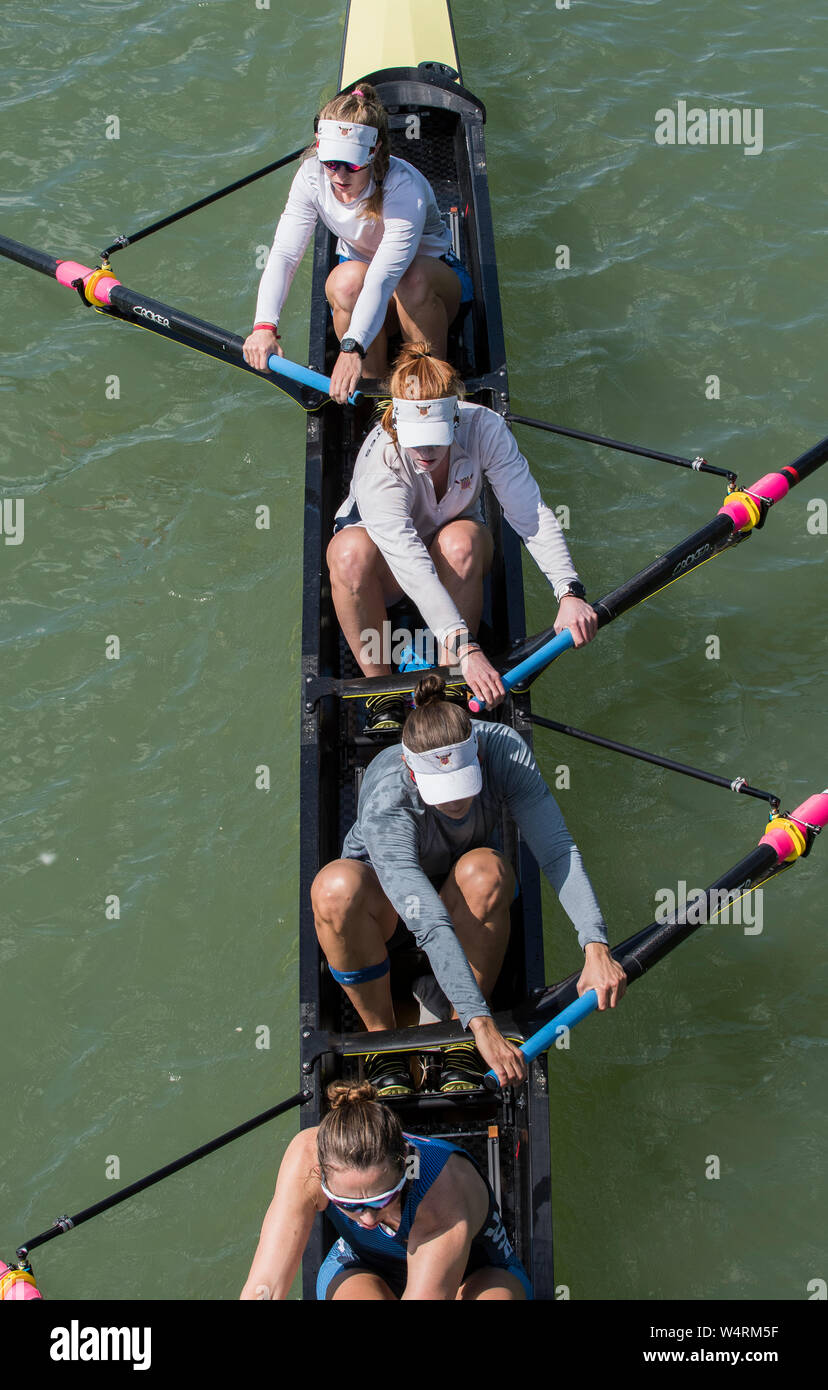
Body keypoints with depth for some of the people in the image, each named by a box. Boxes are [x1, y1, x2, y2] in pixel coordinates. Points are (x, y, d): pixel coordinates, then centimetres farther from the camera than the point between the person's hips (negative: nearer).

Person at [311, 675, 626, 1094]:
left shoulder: (503, 749, -28)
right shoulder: (384, 803, -37)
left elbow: (557, 849, -32)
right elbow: (429, 925, -45)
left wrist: (596, 947, -46)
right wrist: (483, 1024, -52)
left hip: (466, 902, 2)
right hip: (385, 899, -2)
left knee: (484, 871, -36)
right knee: (337, 886, -38)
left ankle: (461, 1045, -21)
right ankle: (383, 1042, -18)